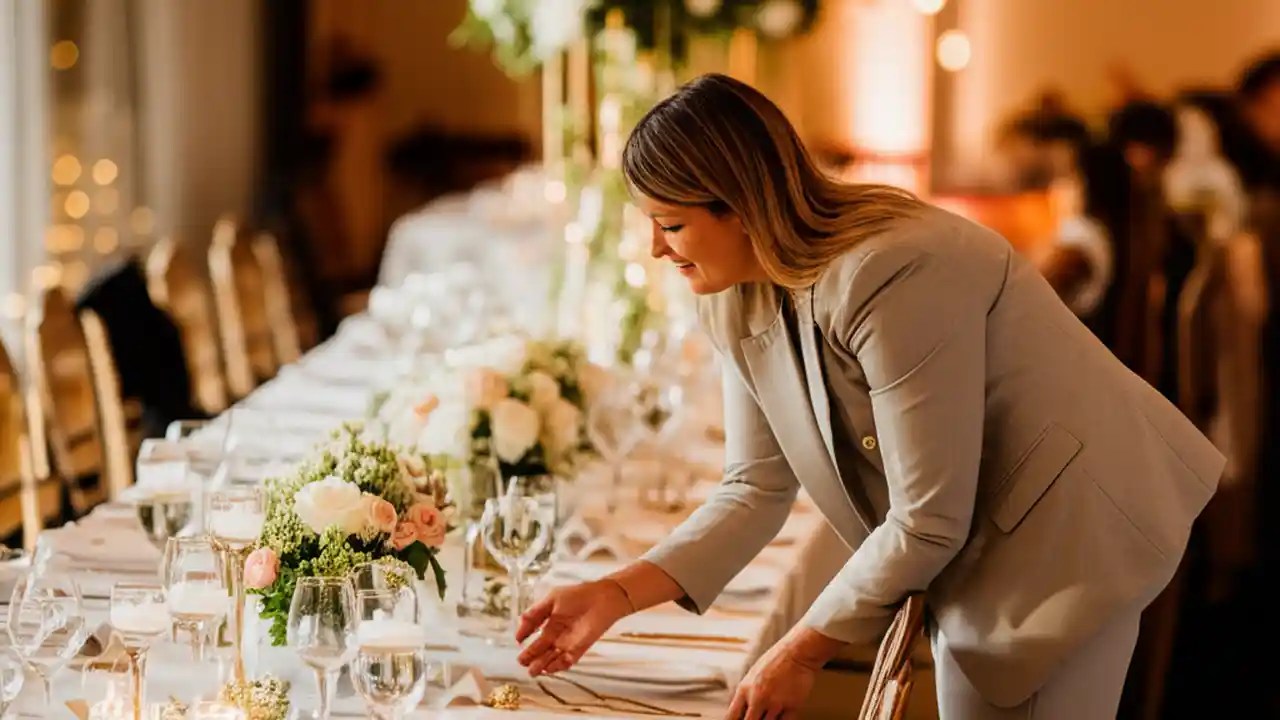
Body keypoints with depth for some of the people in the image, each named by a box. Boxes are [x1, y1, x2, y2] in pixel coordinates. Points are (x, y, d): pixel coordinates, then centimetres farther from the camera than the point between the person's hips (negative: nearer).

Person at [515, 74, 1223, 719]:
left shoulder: (896, 279, -31)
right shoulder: (740, 305, -4)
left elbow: (929, 524, -27)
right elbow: (757, 487, -1)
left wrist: (801, 653, -19)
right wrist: (615, 593, -13)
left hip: (1068, 527, -9)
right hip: (970, 552, 9)